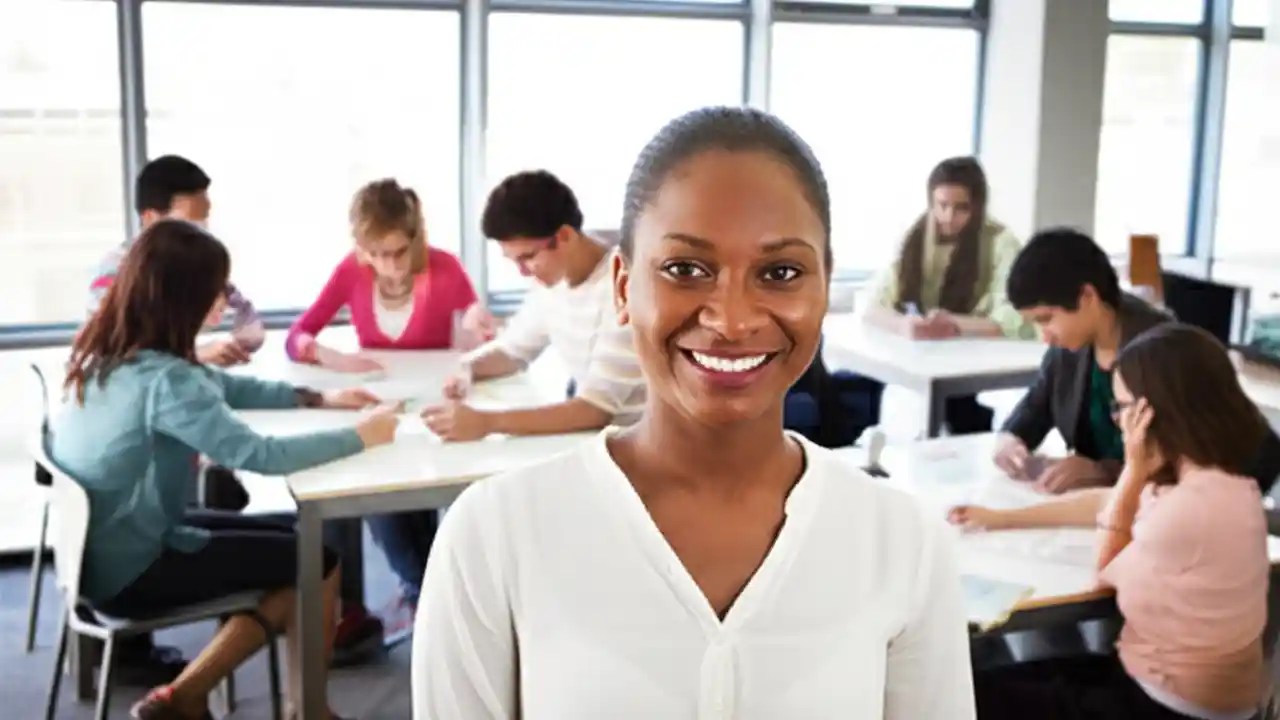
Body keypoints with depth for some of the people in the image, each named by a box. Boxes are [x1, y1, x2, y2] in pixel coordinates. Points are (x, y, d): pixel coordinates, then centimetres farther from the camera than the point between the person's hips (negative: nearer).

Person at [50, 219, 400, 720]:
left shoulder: (107, 353, 2)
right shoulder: (161, 379, -28)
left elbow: (223, 387, 14)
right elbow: (257, 454, -33)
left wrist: (319, 399, 9)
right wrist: (360, 437, -20)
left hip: (99, 549, 9)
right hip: (129, 571, -9)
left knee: (289, 539, 18)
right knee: (320, 562, 0)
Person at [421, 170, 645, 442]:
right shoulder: (551, 279, 1)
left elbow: (596, 409, -28)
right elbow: (512, 348, 15)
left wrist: (487, 422, -35)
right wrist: (468, 370, -7)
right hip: (585, 432, 7)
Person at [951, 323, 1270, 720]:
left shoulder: (1191, 506, -29)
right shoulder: (1217, 480, 0)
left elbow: (1107, 571, -8)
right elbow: (1104, 504, 16)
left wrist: (1134, 469, -9)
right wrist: (1001, 518, 20)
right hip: (1189, 684, 9)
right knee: (1003, 680, 16)